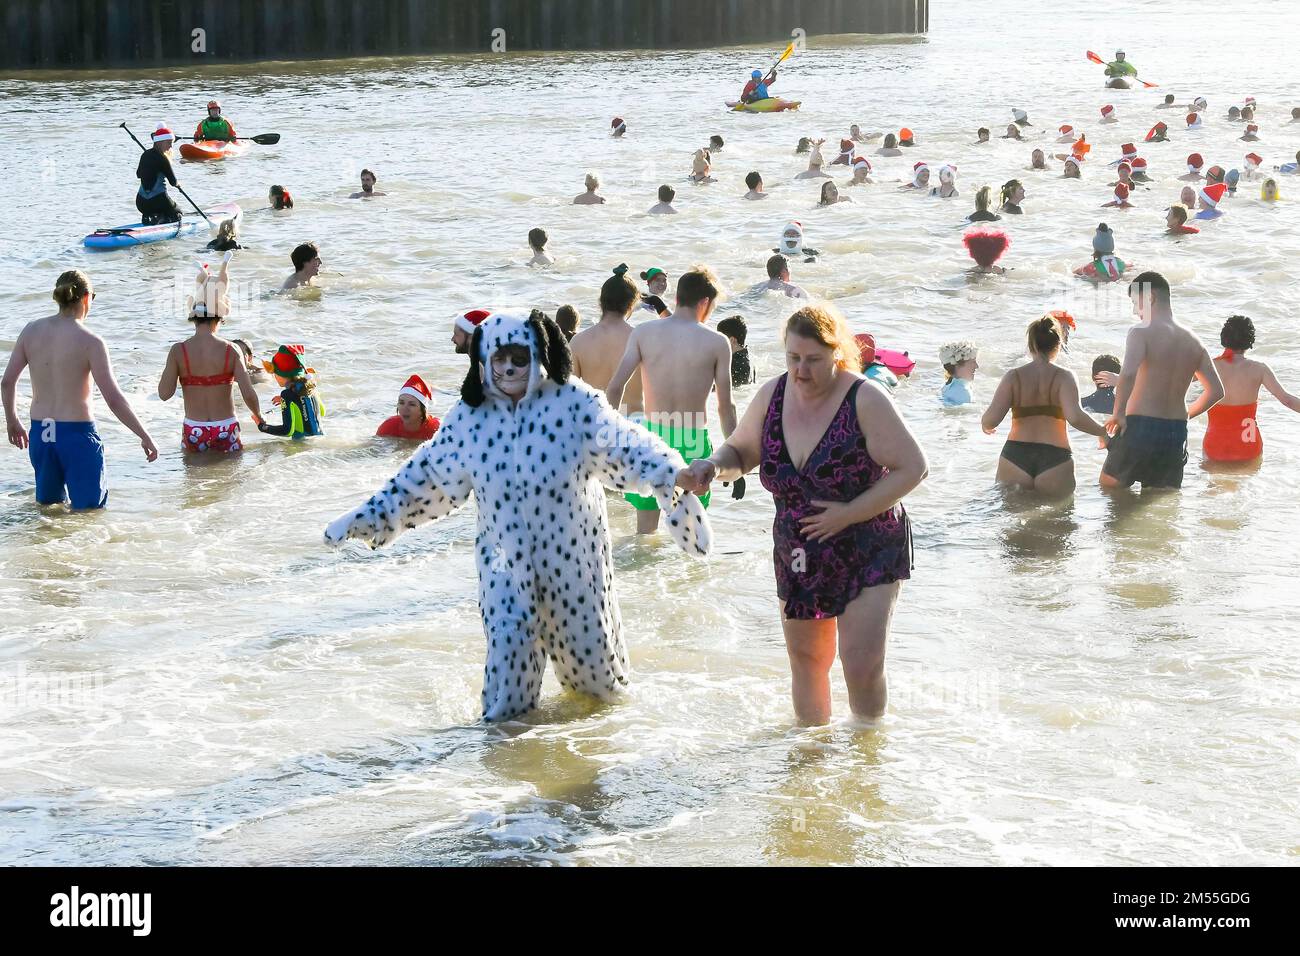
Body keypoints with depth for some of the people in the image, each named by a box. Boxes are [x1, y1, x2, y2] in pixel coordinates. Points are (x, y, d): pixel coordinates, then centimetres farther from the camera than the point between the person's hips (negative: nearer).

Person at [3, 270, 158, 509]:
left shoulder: (32, 331, 1)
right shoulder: (90, 341, -13)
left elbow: (7, 382, 5)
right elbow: (114, 399, -15)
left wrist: (12, 422, 21)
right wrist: (144, 437, -6)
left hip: (40, 434, 5)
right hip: (78, 434, -5)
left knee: (48, 503, 23)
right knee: (89, 510, 4)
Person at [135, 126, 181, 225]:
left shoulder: (145, 155, 7)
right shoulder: (162, 159, -15)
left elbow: (138, 175, 23)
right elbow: (173, 181, -8)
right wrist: (177, 184, 15)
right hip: (158, 200, -7)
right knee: (176, 214, 19)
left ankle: (147, 218, 2)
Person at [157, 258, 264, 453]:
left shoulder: (179, 351, -6)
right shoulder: (231, 350, -7)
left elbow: (164, 394, -7)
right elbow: (249, 394, -11)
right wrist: (259, 416, 9)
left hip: (193, 431, 1)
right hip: (226, 430, -1)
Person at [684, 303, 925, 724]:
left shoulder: (865, 400, -17)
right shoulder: (772, 395, -2)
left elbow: (913, 467, -16)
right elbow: (740, 452, 12)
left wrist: (849, 513, -21)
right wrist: (715, 466, -12)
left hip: (868, 555, -5)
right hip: (797, 558, 5)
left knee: (862, 668, -9)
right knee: (806, 664, 14)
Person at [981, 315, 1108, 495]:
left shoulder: (1013, 376, 4)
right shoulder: (1063, 376, -2)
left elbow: (991, 420, -4)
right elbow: (1075, 417, -16)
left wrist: (986, 426, 19)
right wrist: (1102, 432, -1)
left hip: (1015, 455, 2)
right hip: (1055, 458, -2)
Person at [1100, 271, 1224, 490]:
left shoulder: (1142, 332, -8)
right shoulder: (1193, 341, 12)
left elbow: (1128, 374, -26)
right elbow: (1216, 392, 14)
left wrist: (1118, 413, -16)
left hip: (1140, 427, -5)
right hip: (1176, 433, 6)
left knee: (1109, 489, 11)